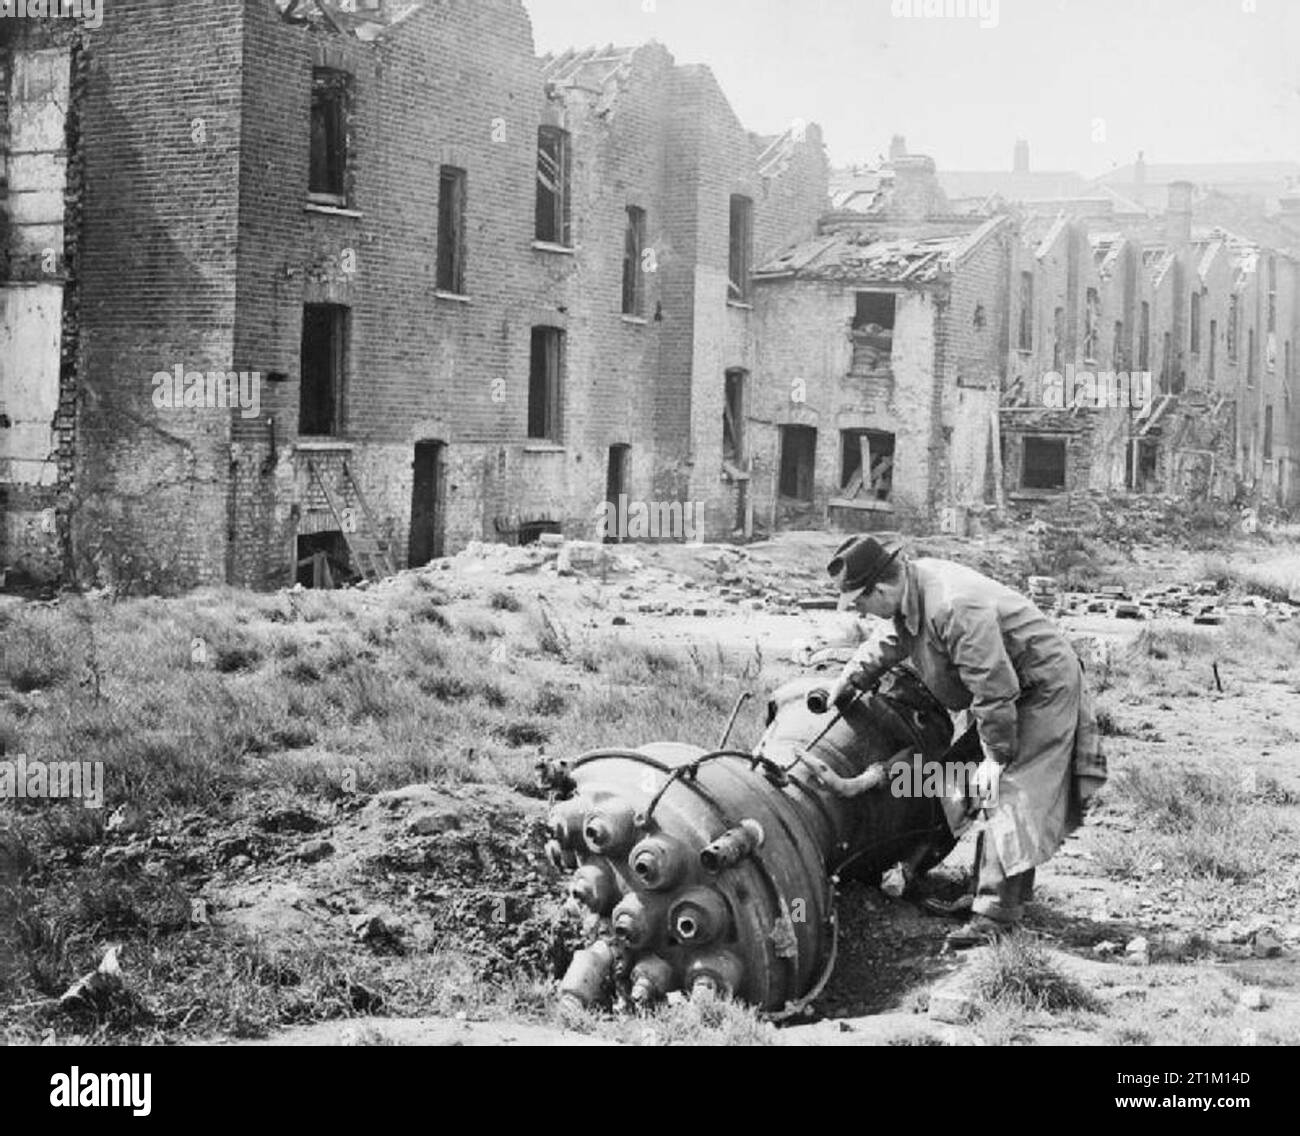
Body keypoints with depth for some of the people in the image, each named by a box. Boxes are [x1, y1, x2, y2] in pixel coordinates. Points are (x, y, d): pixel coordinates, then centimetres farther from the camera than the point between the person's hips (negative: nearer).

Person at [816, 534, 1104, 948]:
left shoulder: (954, 608, -36)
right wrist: (847, 681, 14)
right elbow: (885, 643, 18)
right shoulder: (908, 593, -5)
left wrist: (995, 756, -24)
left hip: (1045, 689, -10)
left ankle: (997, 912, -14)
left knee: (1010, 797, -14)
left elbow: (993, 688, -32)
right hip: (1006, 685, 10)